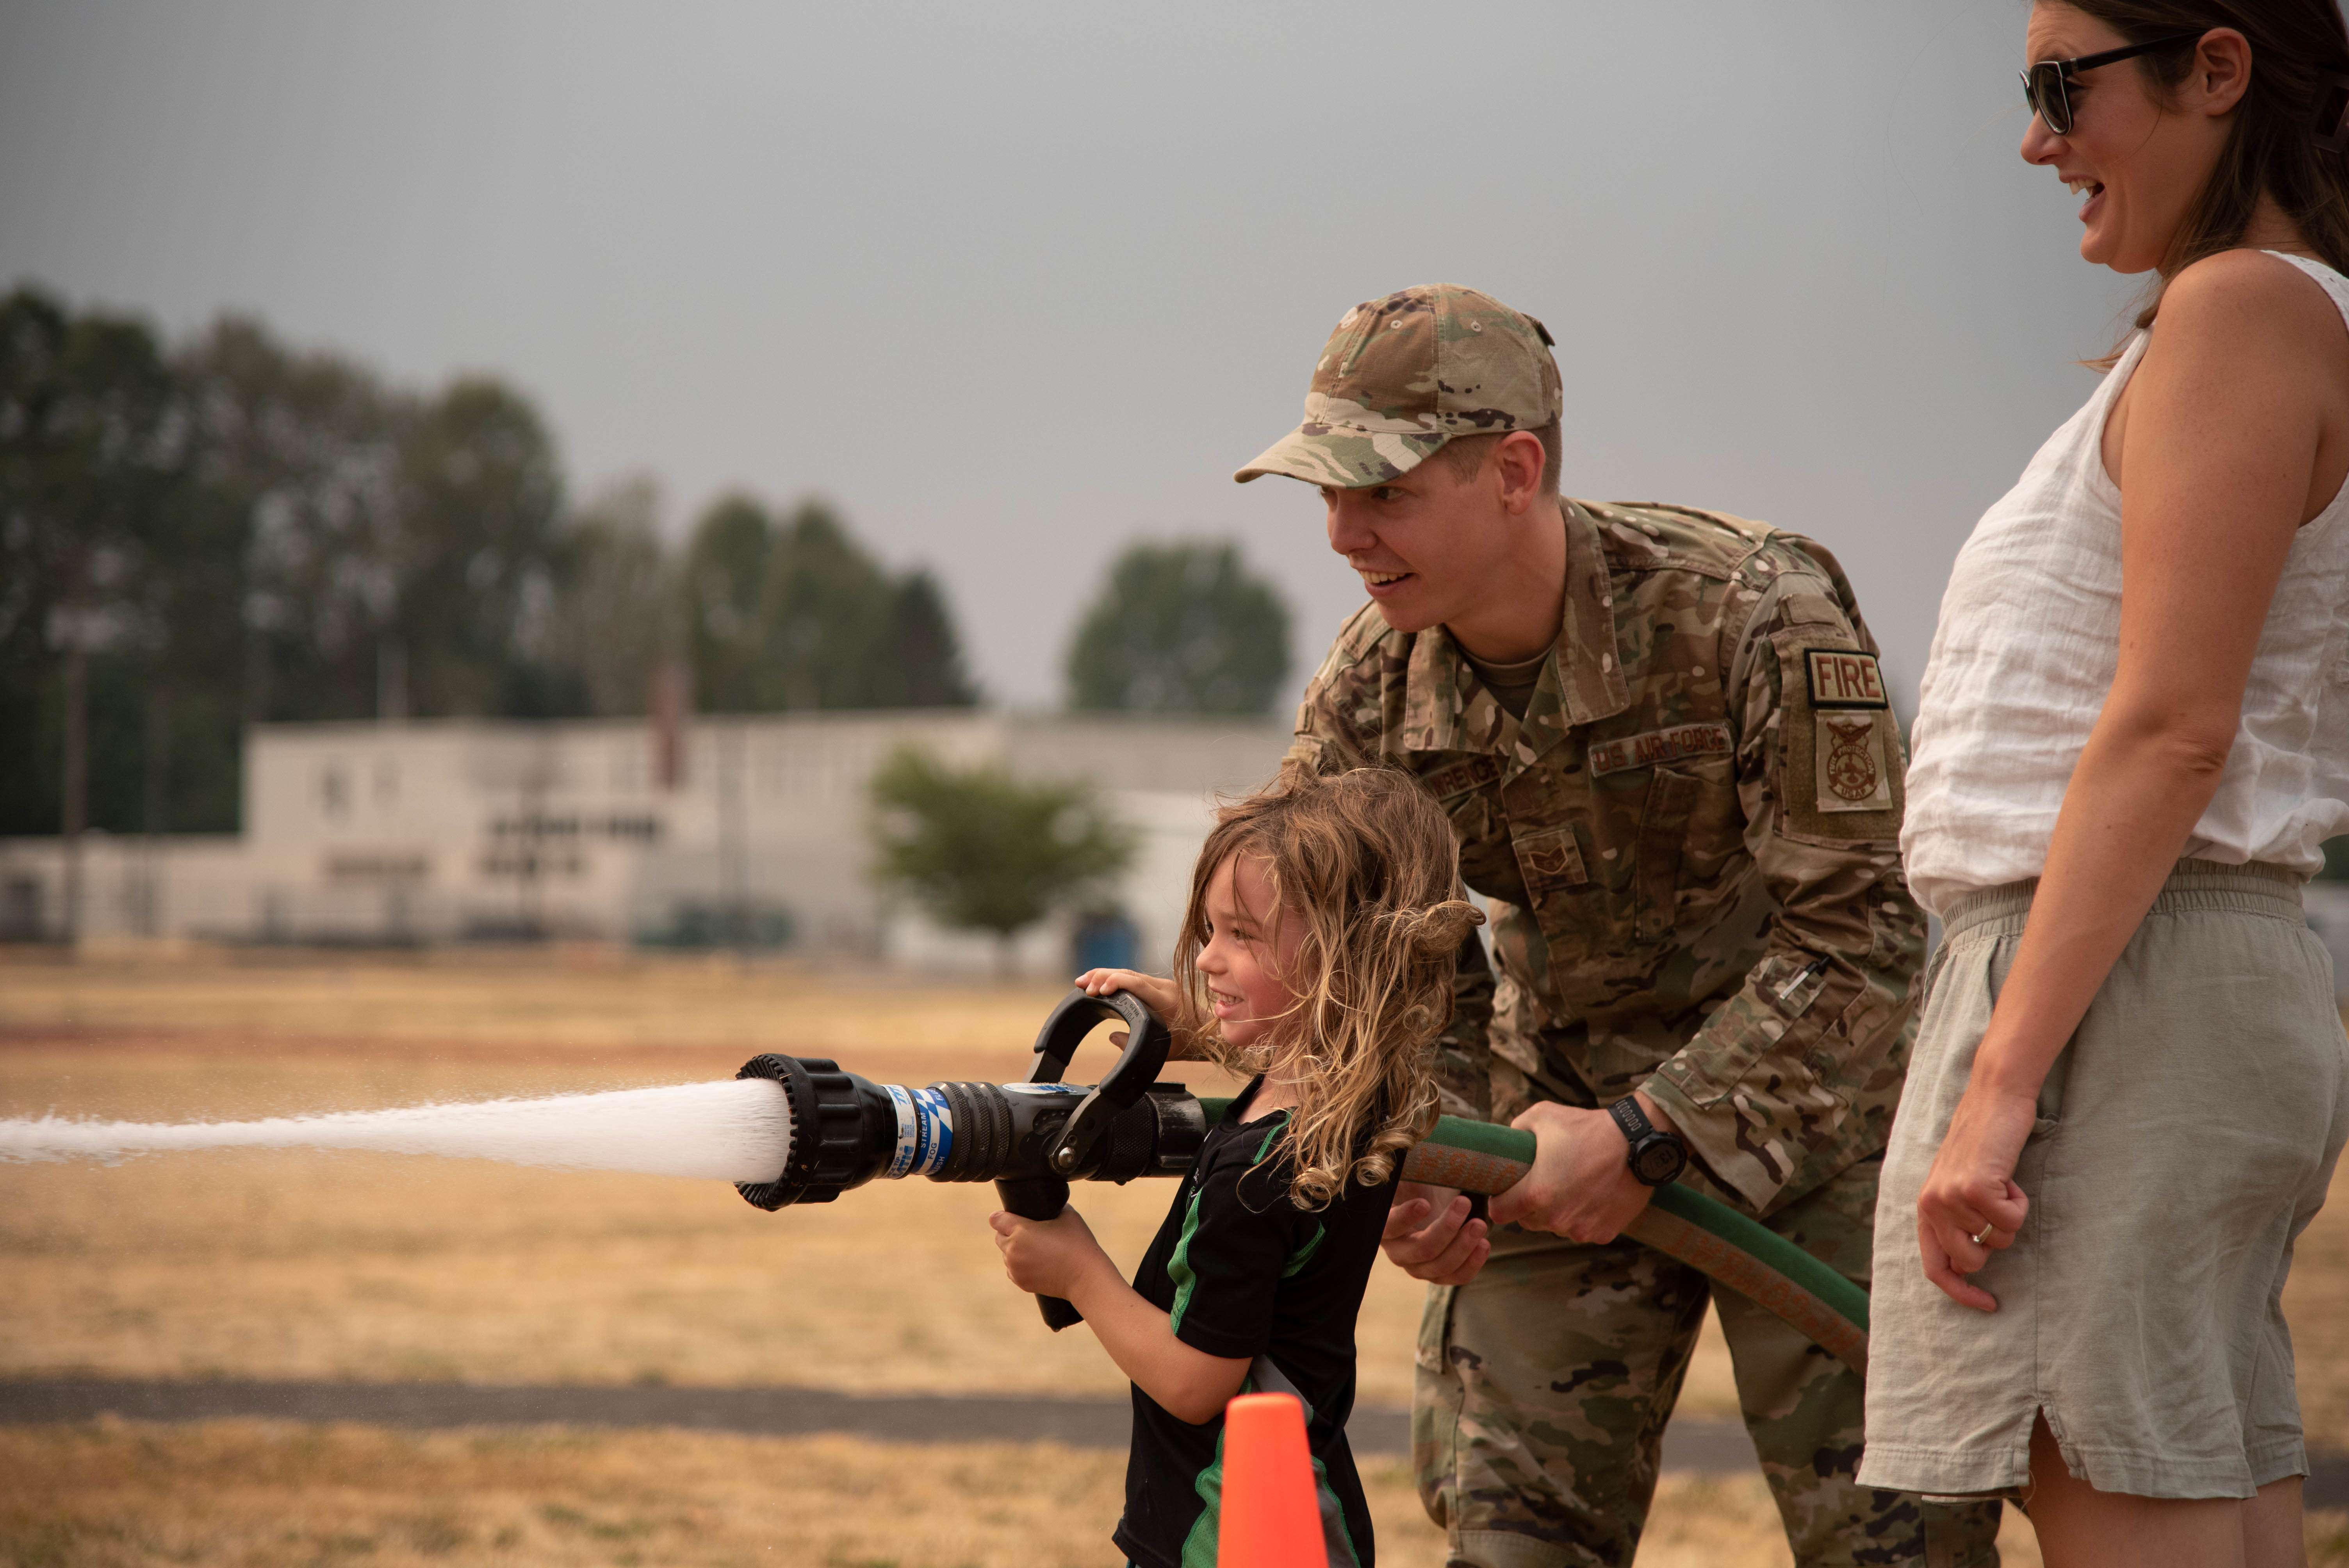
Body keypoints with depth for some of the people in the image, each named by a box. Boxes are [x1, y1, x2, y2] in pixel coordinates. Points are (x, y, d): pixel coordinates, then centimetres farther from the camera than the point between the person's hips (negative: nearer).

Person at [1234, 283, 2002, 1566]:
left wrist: (1645, 1138, -26)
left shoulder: (1756, 616, -25)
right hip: (1567, 1123, 4)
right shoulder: (1367, 694, -10)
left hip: (1805, 1107, -4)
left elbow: (1859, 930, -23)